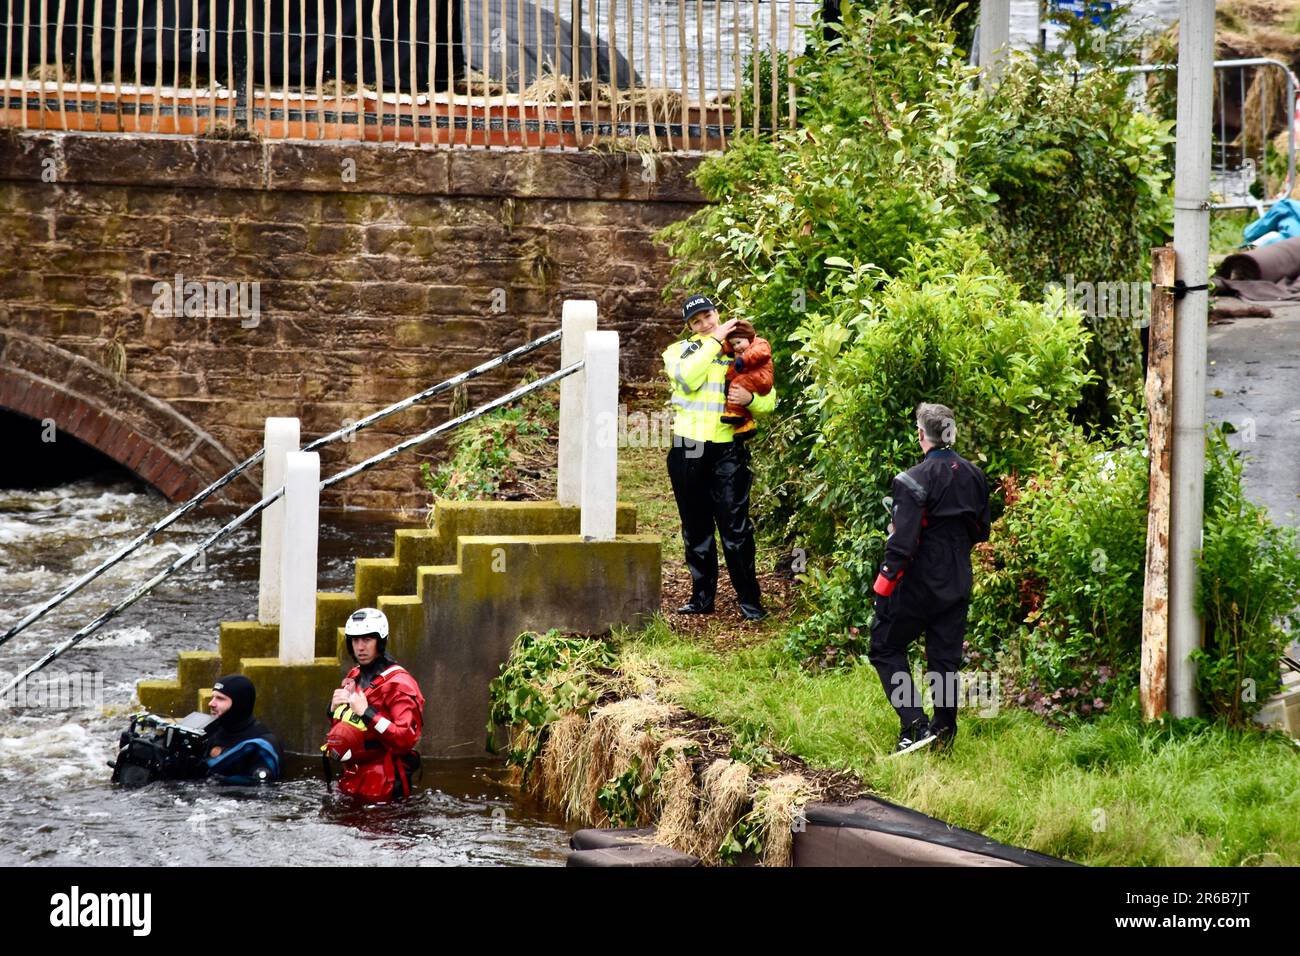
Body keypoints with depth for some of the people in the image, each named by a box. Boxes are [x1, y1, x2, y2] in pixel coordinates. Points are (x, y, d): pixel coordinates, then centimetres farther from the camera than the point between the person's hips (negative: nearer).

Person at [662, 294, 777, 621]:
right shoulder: (678, 351, 10)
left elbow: (769, 400, 7)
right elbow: (688, 377, -13)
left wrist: (750, 398, -15)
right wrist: (715, 340, -10)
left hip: (728, 450, -2)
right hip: (687, 449, 2)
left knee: (735, 527, -5)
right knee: (696, 528, 9)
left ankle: (749, 599, 0)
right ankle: (702, 596, 17)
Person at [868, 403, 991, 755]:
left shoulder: (914, 481, -20)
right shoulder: (974, 476, 3)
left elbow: (903, 542, -23)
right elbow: (980, 532, 14)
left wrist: (885, 582, -14)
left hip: (918, 582, -6)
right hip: (957, 586, 6)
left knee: (886, 648, 9)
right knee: (945, 657, 14)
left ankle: (915, 723, -4)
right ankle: (944, 732, 17)